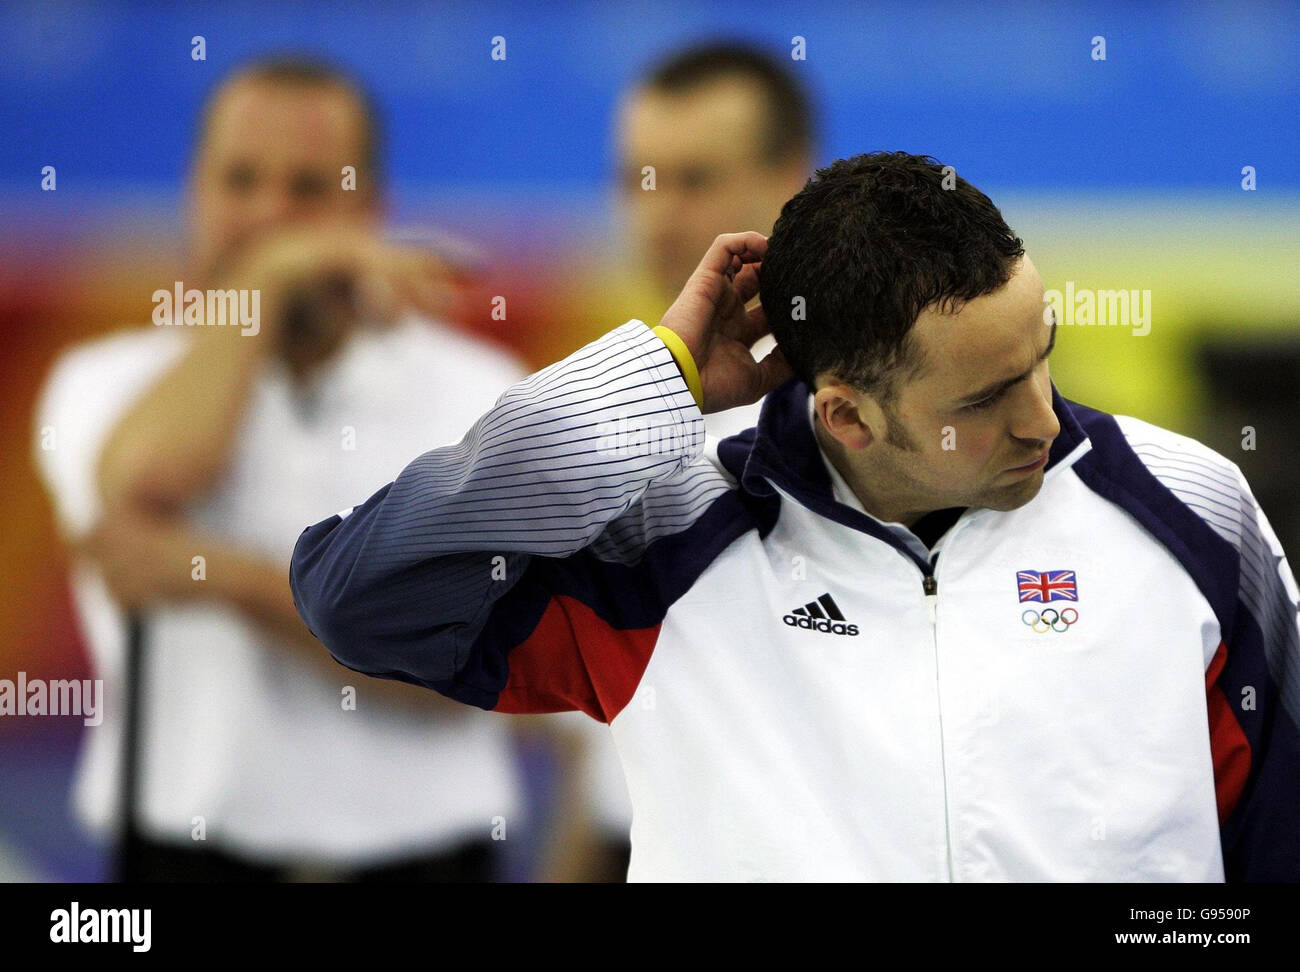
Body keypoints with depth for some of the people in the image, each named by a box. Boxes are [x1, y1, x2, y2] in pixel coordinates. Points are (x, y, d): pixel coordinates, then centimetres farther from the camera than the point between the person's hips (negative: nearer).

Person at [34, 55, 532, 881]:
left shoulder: (477, 389, 3)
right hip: (189, 846, 0)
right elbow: (146, 482, -17)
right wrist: (264, 278, -9)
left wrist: (229, 579, -15)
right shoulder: (108, 379, 7)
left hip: (420, 849, 0)